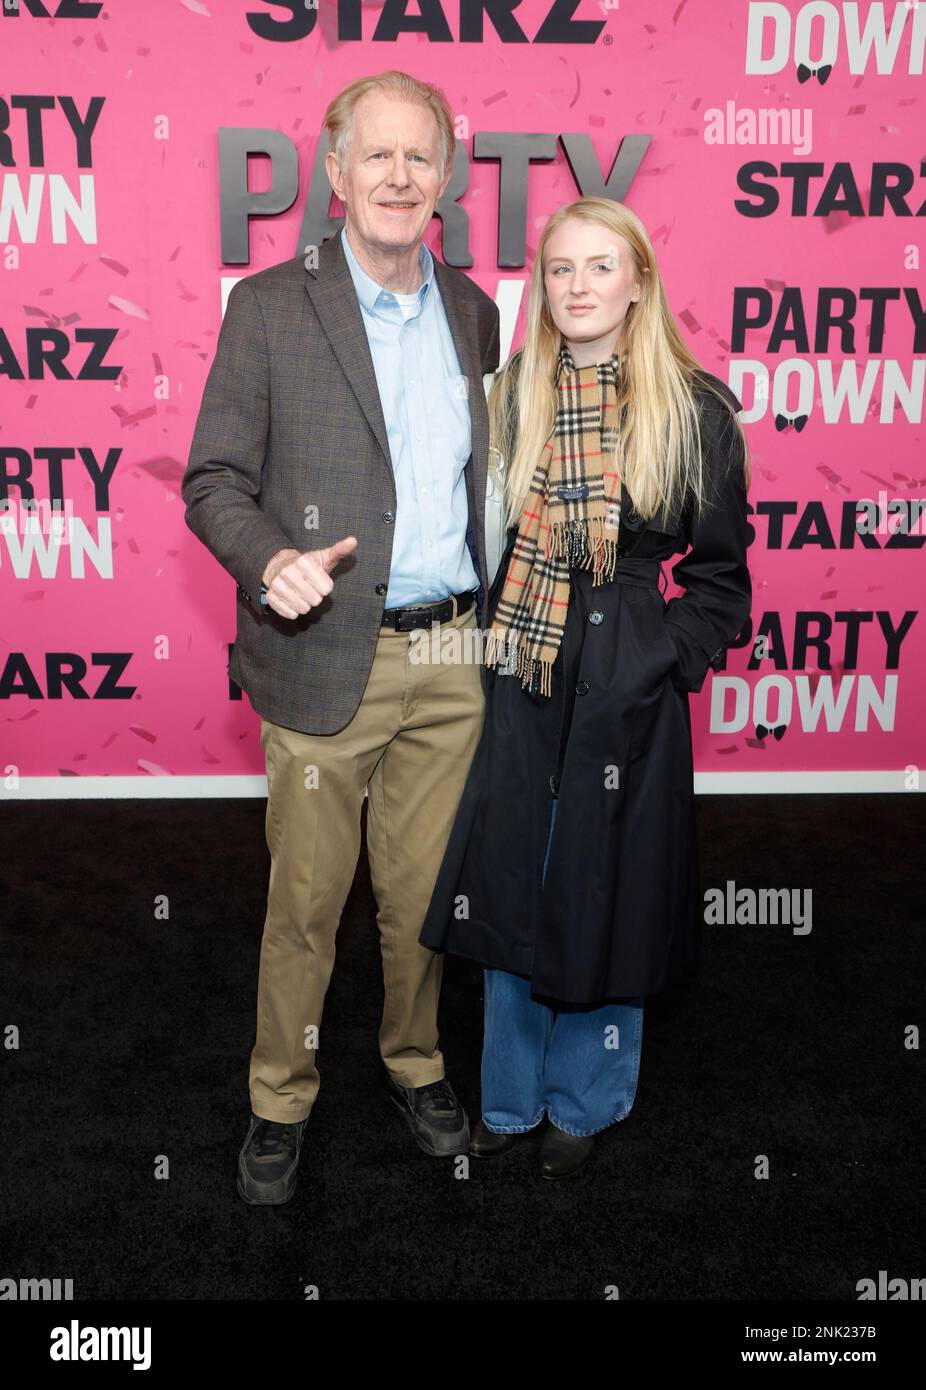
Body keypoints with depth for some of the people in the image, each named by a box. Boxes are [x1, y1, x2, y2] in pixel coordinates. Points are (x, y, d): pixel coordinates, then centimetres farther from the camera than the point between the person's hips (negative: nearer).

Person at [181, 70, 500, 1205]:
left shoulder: (472, 311, 10)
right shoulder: (270, 306, -3)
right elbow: (213, 480, -4)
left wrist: (502, 609, 8)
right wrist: (270, 560, -23)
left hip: (452, 659, 4)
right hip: (327, 660, -3)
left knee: (422, 891, 16)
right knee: (304, 901, 9)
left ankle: (414, 1060, 40)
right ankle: (279, 1099, 32)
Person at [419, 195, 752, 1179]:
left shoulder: (694, 410, -2)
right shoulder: (511, 397, 6)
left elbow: (719, 570, 1)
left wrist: (669, 657, -9)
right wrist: (495, 639, 0)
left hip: (629, 688, -3)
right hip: (519, 683, 3)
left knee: (605, 894, 8)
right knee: (510, 886, 11)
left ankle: (584, 1102, 32)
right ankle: (509, 1097, 33)